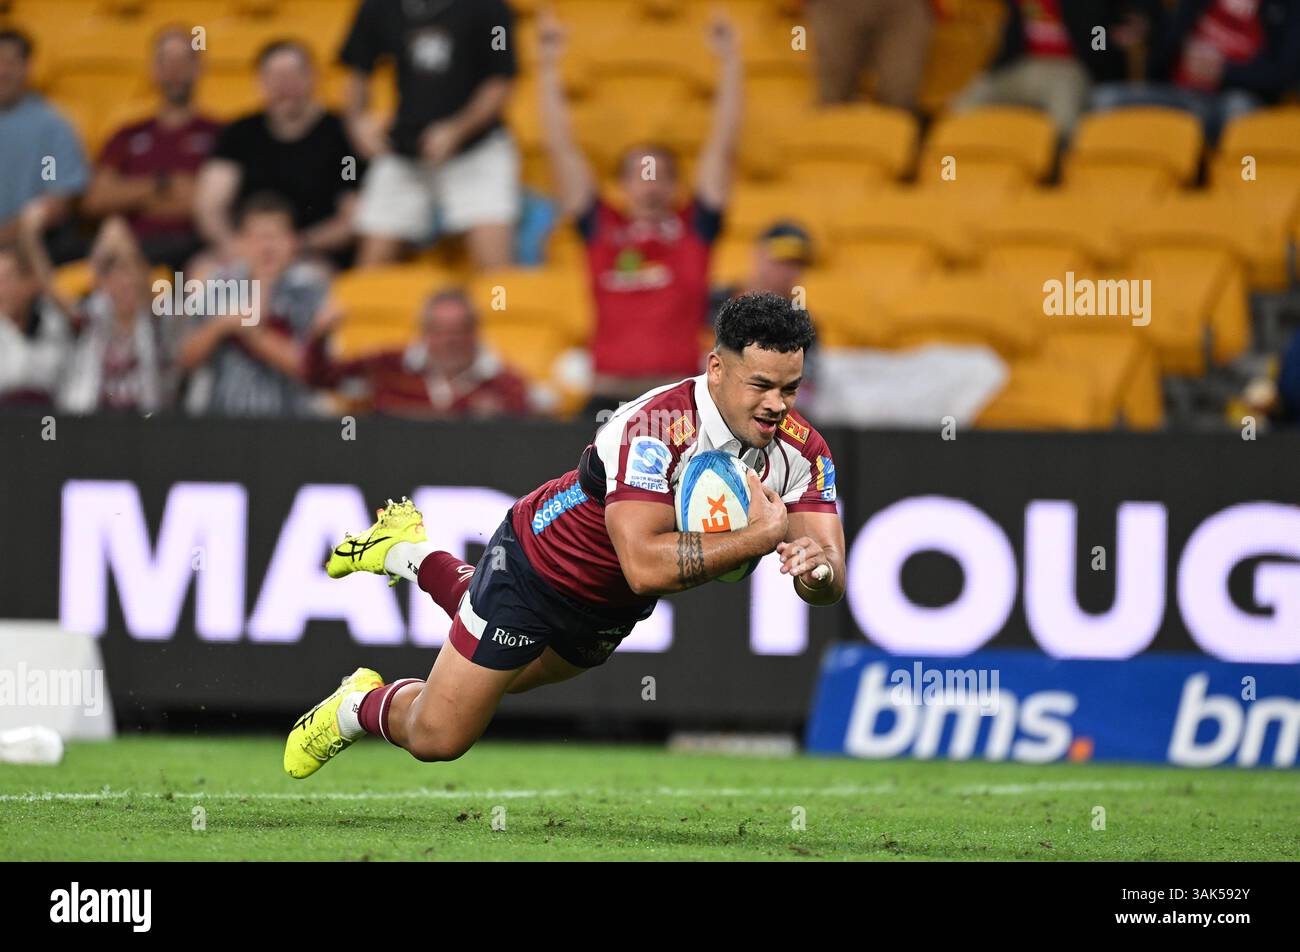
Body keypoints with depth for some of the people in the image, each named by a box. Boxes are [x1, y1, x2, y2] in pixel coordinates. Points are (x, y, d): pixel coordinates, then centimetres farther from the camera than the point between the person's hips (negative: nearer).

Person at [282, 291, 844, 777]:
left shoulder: (801, 450, -21)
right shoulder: (659, 428, -39)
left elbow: (830, 585, -23)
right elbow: (644, 565, -48)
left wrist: (817, 568, -48)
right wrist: (761, 537, -51)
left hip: (615, 610, 7)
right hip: (541, 566, -7)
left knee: (507, 677, 32)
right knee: (435, 739, 0)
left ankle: (413, 555, 53)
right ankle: (360, 705, 34)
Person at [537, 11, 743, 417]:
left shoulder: (693, 228, 13)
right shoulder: (601, 228, 14)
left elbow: (723, 149, 12)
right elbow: (561, 150, 15)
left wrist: (730, 64, 10)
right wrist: (548, 69, 15)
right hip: (611, 394, 1)